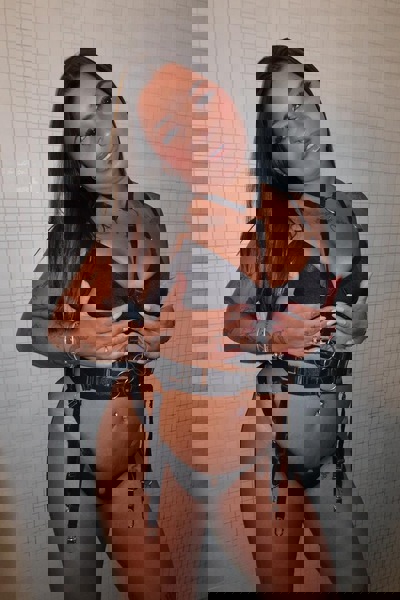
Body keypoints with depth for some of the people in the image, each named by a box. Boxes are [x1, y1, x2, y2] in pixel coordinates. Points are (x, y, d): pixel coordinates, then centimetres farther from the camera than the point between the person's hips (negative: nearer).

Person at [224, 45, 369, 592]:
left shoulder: (359, 211, 1)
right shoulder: (269, 218, 4)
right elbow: (233, 320, 8)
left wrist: (363, 326, -10)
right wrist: (270, 331, -10)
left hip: (352, 406, 0)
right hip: (280, 409, 1)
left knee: (351, 572, 9)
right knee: (275, 575, 12)